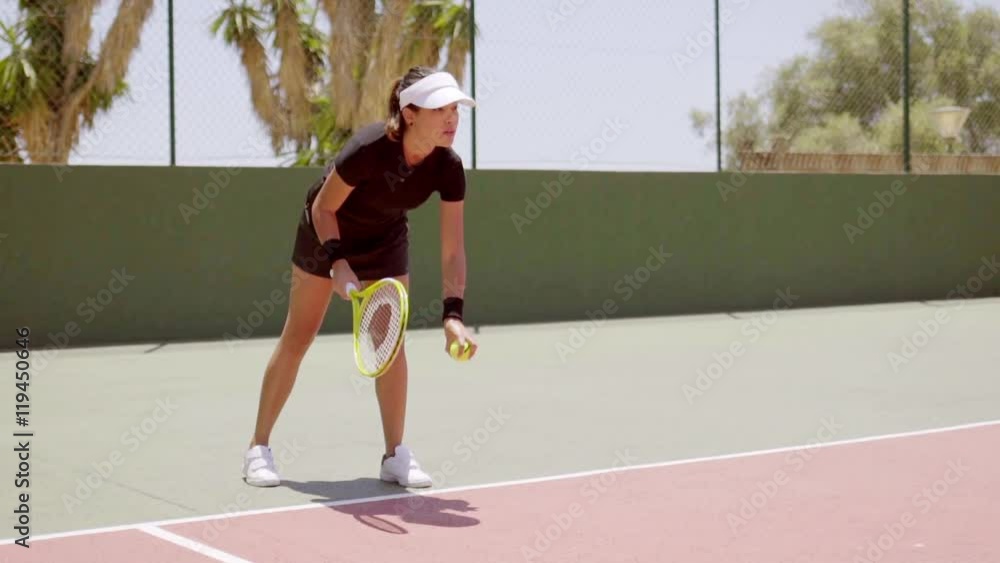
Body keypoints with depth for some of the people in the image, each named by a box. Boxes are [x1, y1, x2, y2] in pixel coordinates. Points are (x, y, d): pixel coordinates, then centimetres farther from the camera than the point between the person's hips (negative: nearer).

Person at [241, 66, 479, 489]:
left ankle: (395, 455, 7)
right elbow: (323, 208, -22)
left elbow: (452, 250, -23)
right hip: (327, 233, -3)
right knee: (297, 338, 1)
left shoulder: (448, 168, -25)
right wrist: (338, 262, -35)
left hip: (386, 242, 3)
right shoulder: (369, 148, -37)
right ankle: (258, 448, 12)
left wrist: (453, 315, -34)